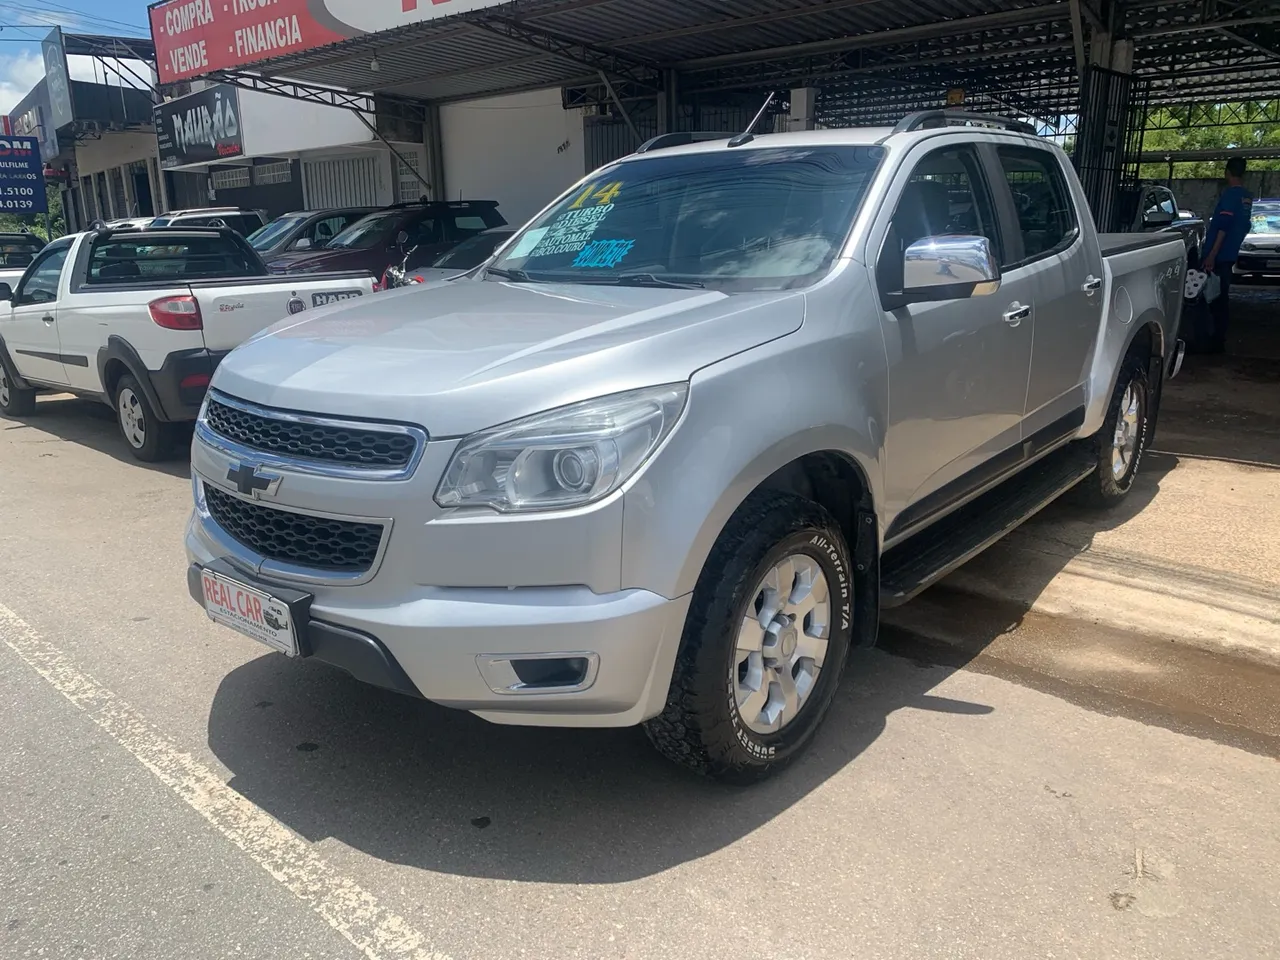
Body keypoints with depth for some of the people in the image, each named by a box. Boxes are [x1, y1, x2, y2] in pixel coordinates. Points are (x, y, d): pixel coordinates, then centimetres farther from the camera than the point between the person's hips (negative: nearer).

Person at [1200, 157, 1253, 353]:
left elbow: (1223, 226, -21)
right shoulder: (1247, 197, 12)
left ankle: (1215, 342, -5)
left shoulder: (1230, 194, -13)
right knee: (1221, 296, 13)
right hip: (1230, 255, 8)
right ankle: (1218, 339, 19)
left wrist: (1212, 255, -25)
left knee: (1215, 297, -5)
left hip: (1219, 256, -8)